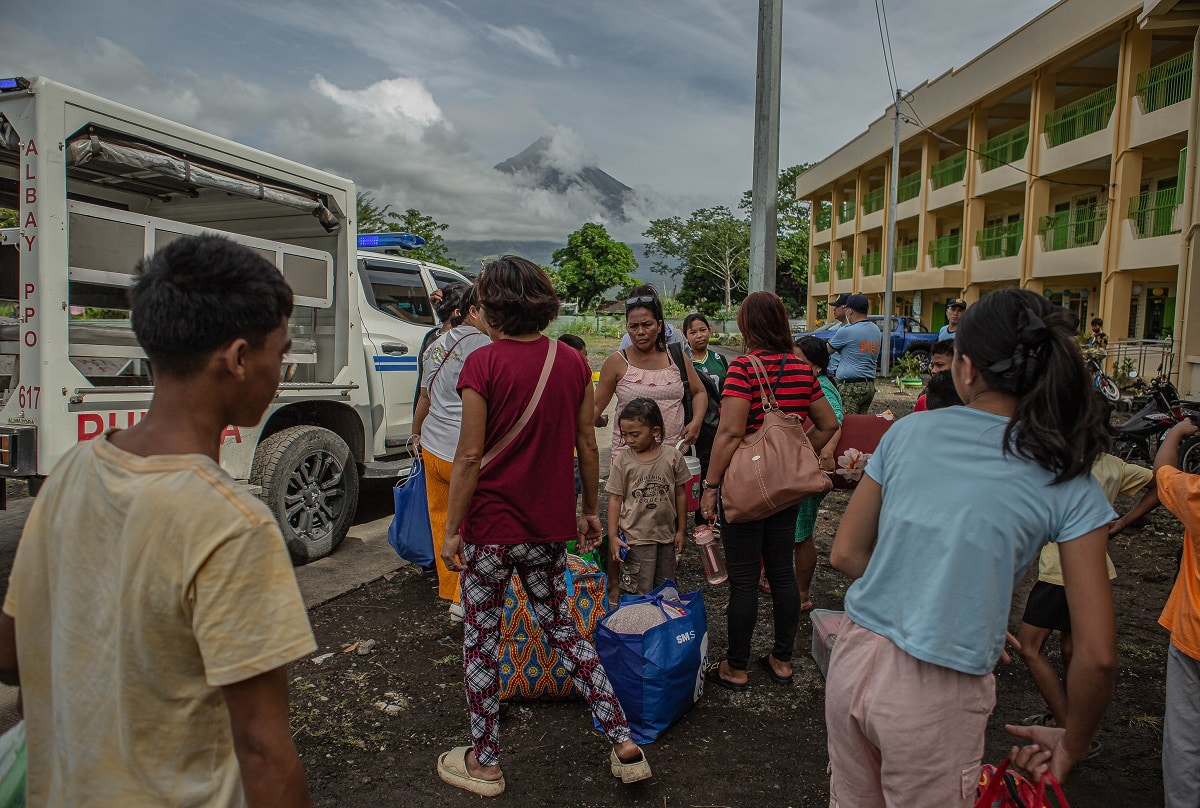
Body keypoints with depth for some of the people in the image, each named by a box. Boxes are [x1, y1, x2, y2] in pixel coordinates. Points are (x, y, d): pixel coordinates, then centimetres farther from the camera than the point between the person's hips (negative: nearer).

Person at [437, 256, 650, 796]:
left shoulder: (484, 363, -14)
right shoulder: (572, 363, 0)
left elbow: (470, 457, -15)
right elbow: (587, 446, 4)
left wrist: (452, 529, -7)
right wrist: (591, 509, 15)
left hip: (491, 526, -5)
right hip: (550, 527, 5)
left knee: (480, 643, 13)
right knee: (562, 631, 21)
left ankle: (484, 762, 29)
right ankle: (624, 744, 23)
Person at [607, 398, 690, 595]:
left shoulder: (672, 456, -4)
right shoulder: (622, 461, -7)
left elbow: (680, 494, 4)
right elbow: (615, 499, -4)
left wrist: (681, 530, 6)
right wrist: (612, 536, -8)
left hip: (666, 534, 2)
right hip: (635, 537, -2)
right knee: (640, 592, -1)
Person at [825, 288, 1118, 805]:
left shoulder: (909, 431, -2)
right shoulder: (1069, 484, -7)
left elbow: (845, 554, 4)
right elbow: (1097, 656, -7)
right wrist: (1073, 743, 9)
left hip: (853, 659, 3)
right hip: (936, 699, -2)